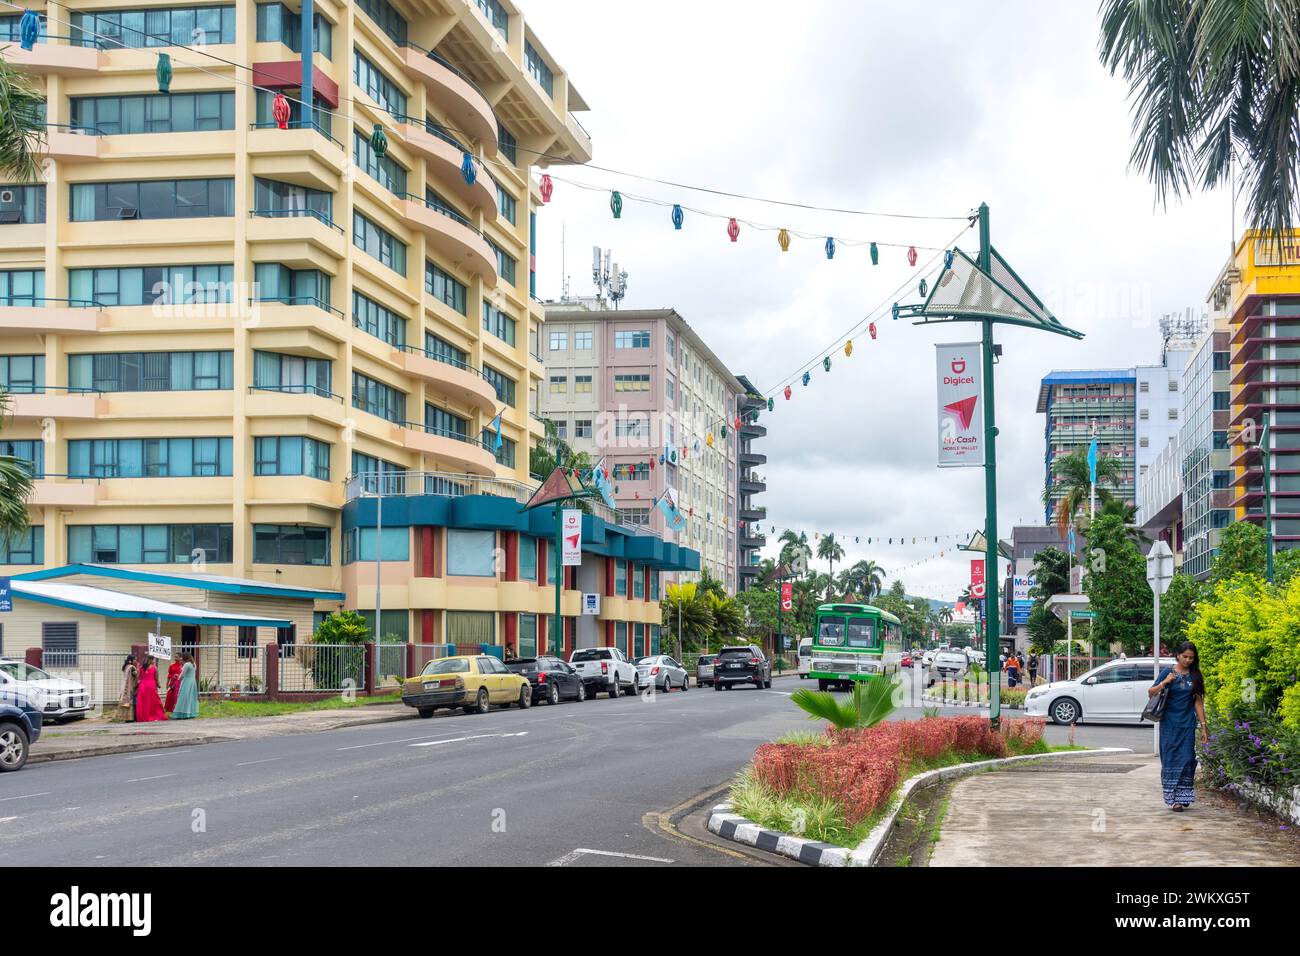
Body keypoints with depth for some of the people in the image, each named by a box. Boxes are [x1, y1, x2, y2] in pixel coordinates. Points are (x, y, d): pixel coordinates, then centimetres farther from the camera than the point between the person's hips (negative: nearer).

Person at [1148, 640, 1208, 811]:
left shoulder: (1195, 676, 6)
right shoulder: (1168, 672, -1)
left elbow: (1198, 702, 8)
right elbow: (1150, 693, -1)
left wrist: (1203, 726, 5)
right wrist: (1164, 683, -18)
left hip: (1188, 724, 2)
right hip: (1170, 724, -2)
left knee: (1187, 760, -1)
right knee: (1171, 760, -3)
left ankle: (1183, 796, 9)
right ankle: (1172, 799, -3)